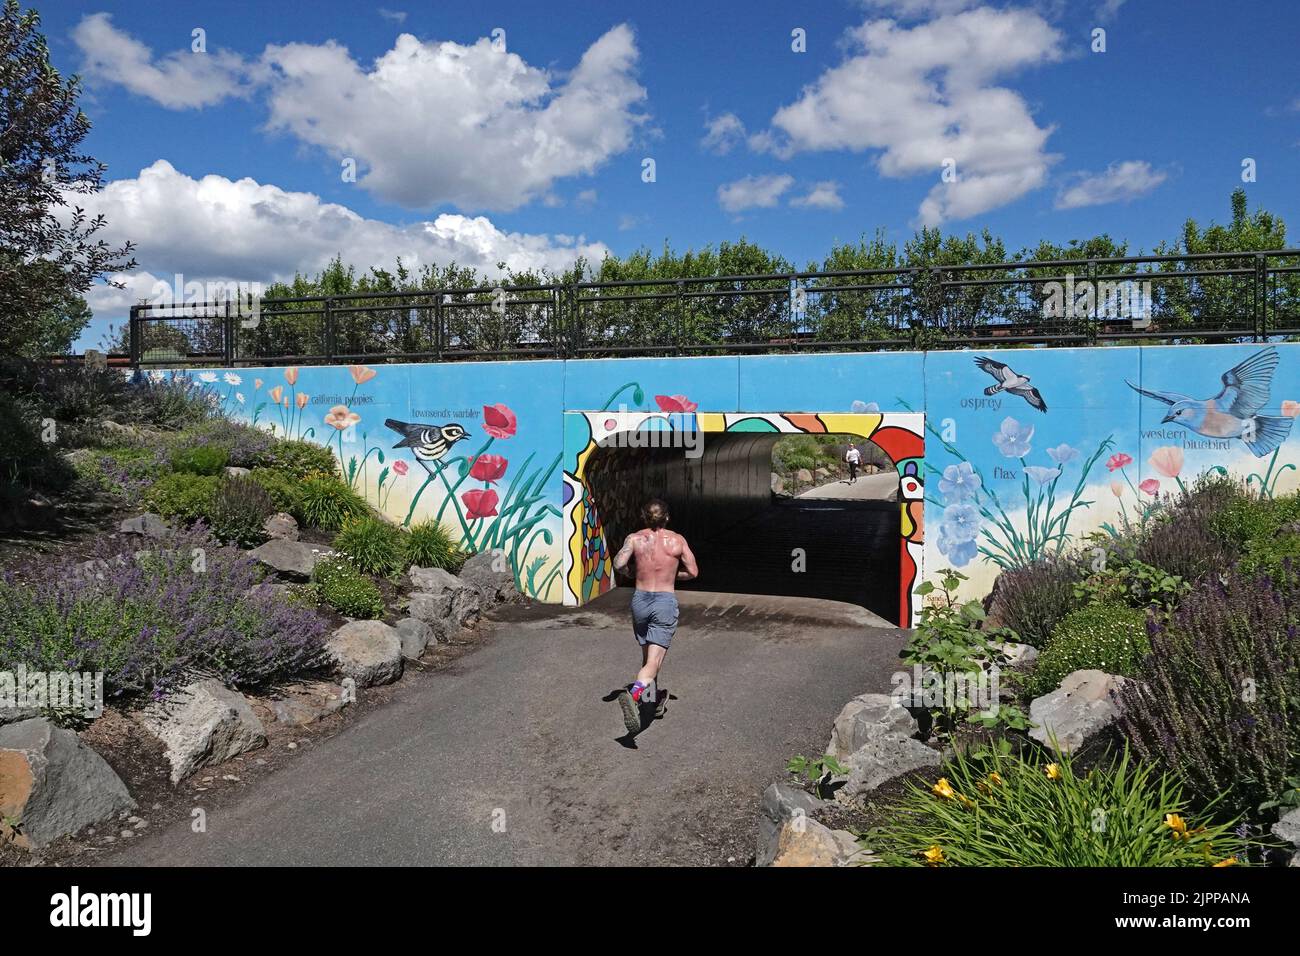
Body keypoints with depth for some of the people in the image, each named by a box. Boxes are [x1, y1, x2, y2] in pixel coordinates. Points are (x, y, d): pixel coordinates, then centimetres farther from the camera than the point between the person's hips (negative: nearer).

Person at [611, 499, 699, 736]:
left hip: (640, 600, 3)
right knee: (654, 661, -9)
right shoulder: (677, 540, -1)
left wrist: (626, 572, 8)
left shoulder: (634, 538, -1)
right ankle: (634, 694, -35)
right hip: (666, 601, -3)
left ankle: (654, 697, 39)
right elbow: (693, 572, 2)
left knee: (648, 655, 23)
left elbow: (619, 564, -14)